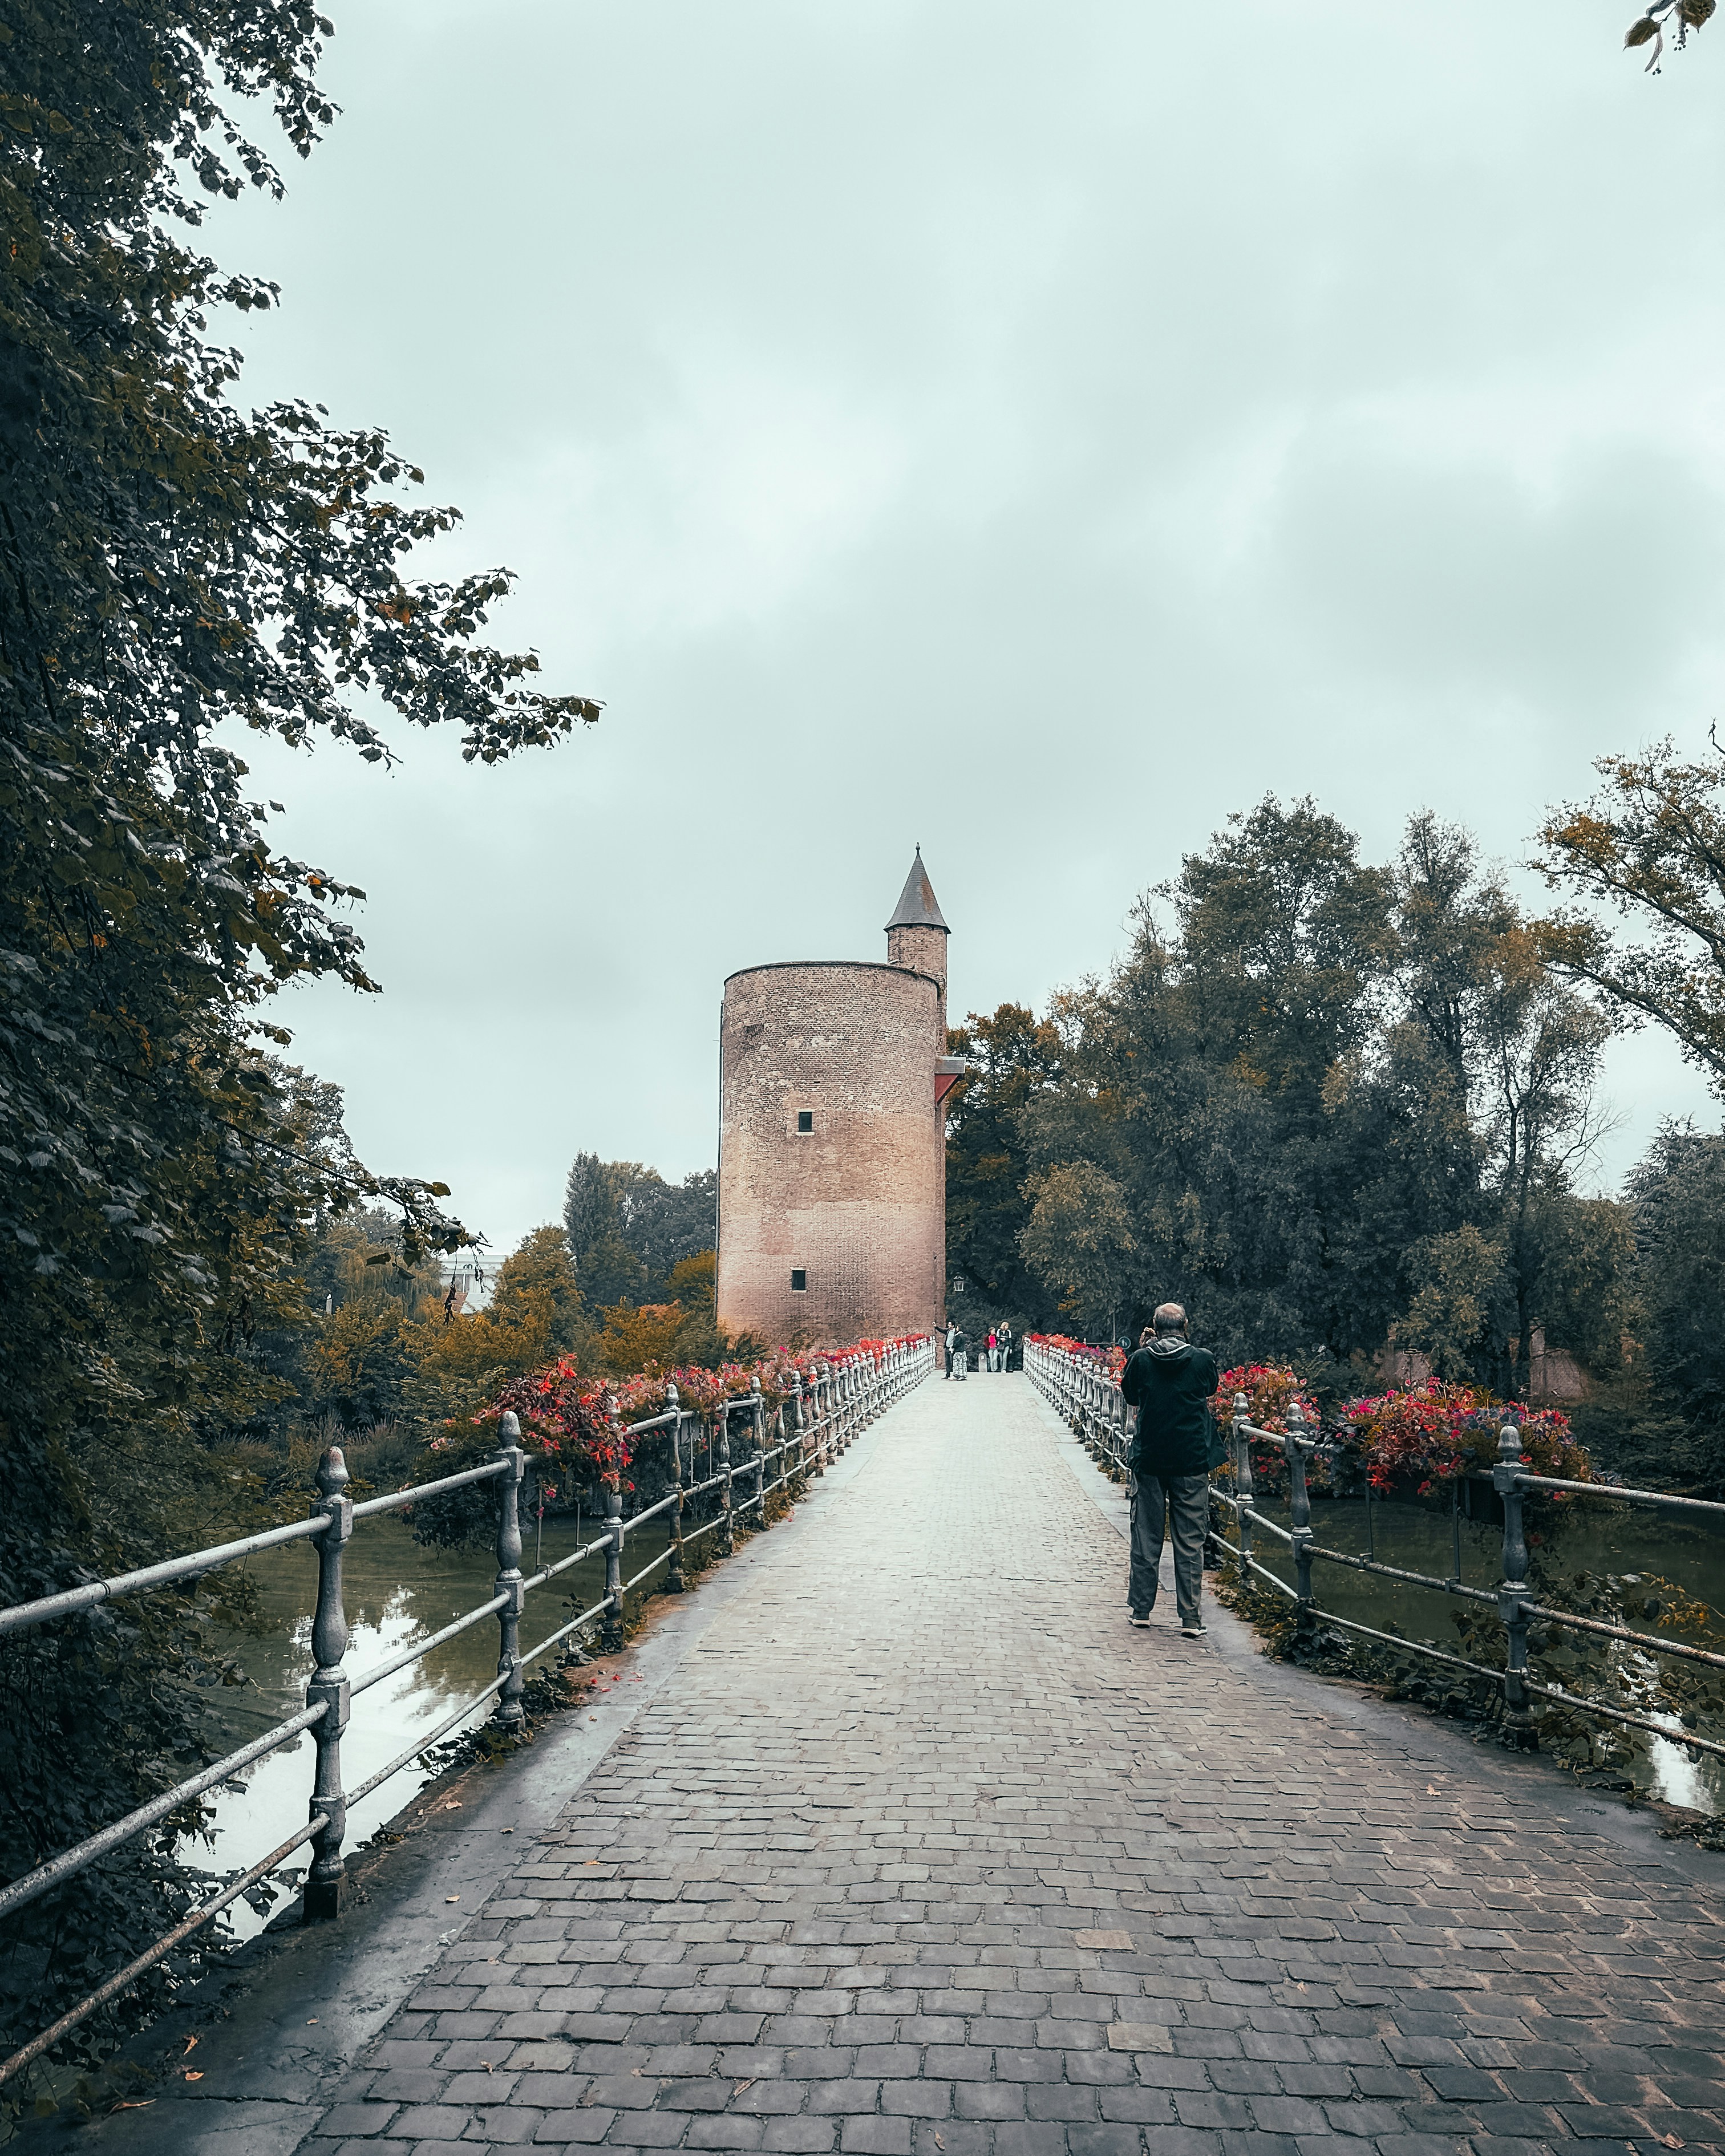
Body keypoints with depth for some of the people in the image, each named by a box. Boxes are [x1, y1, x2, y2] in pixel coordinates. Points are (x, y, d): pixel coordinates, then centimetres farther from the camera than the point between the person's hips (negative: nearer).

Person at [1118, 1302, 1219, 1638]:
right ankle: (1191, 1619, 6)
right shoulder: (1204, 1359, -7)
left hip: (1149, 1460, 1)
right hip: (1192, 1463, -1)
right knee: (1191, 1542, 5)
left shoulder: (1142, 1359, -6)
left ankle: (1140, 1609, 20)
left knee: (1146, 1538, 12)